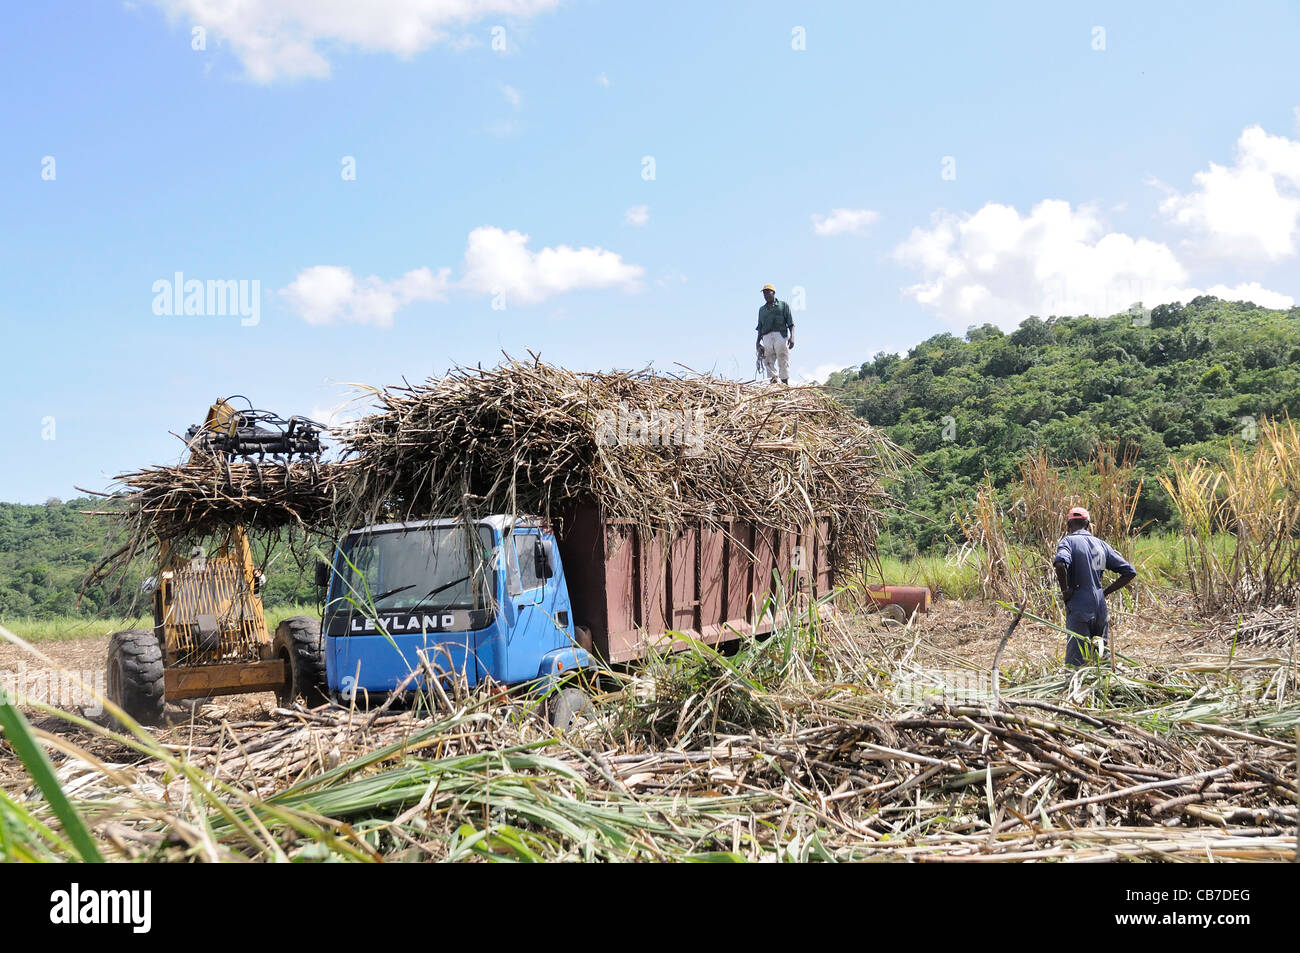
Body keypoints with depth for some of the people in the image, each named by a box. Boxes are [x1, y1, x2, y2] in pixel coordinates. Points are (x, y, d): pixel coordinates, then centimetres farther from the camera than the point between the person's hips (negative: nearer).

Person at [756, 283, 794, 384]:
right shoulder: (762, 309, 25)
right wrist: (758, 341, 8)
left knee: (783, 362, -8)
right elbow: (760, 327, 23)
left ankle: (785, 384, -10)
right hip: (766, 337, 3)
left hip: (780, 335, -3)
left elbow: (790, 323, 5)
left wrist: (792, 337, -8)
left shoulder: (783, 305, 14)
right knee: (769, 363, -6)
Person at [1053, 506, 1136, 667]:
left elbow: (1060, 564, -26)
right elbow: (1130, 572, 13)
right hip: (1100, 609, 5)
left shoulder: (1068, 541, -4)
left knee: (1075, 665, -9)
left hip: (1079, 610, -5)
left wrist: (1065, 590, -12)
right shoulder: (1101, 545, 13)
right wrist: (1105, 592, 14)